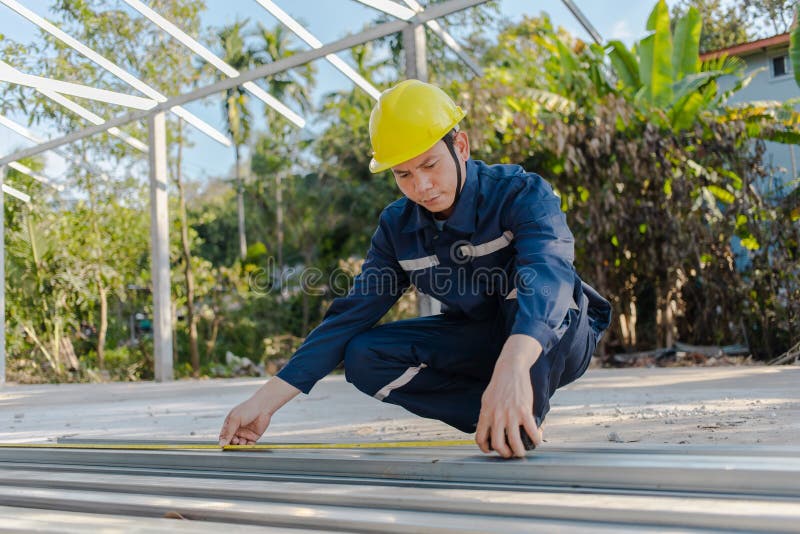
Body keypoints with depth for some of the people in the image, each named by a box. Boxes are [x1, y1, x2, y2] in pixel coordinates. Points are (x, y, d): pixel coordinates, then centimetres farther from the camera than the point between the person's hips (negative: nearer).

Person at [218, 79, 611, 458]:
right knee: (363, 358, -16)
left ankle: (522, 431, -26)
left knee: (525, 270, -36)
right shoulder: (398, 227, -9)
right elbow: (350, 315, -10)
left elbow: (548, 269, -46)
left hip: (560, 340, -4)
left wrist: (513, 365, -67)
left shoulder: (522, 193, -25)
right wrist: (266, 400, -19)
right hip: (482, 339, 5)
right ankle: (495, 419, -13)